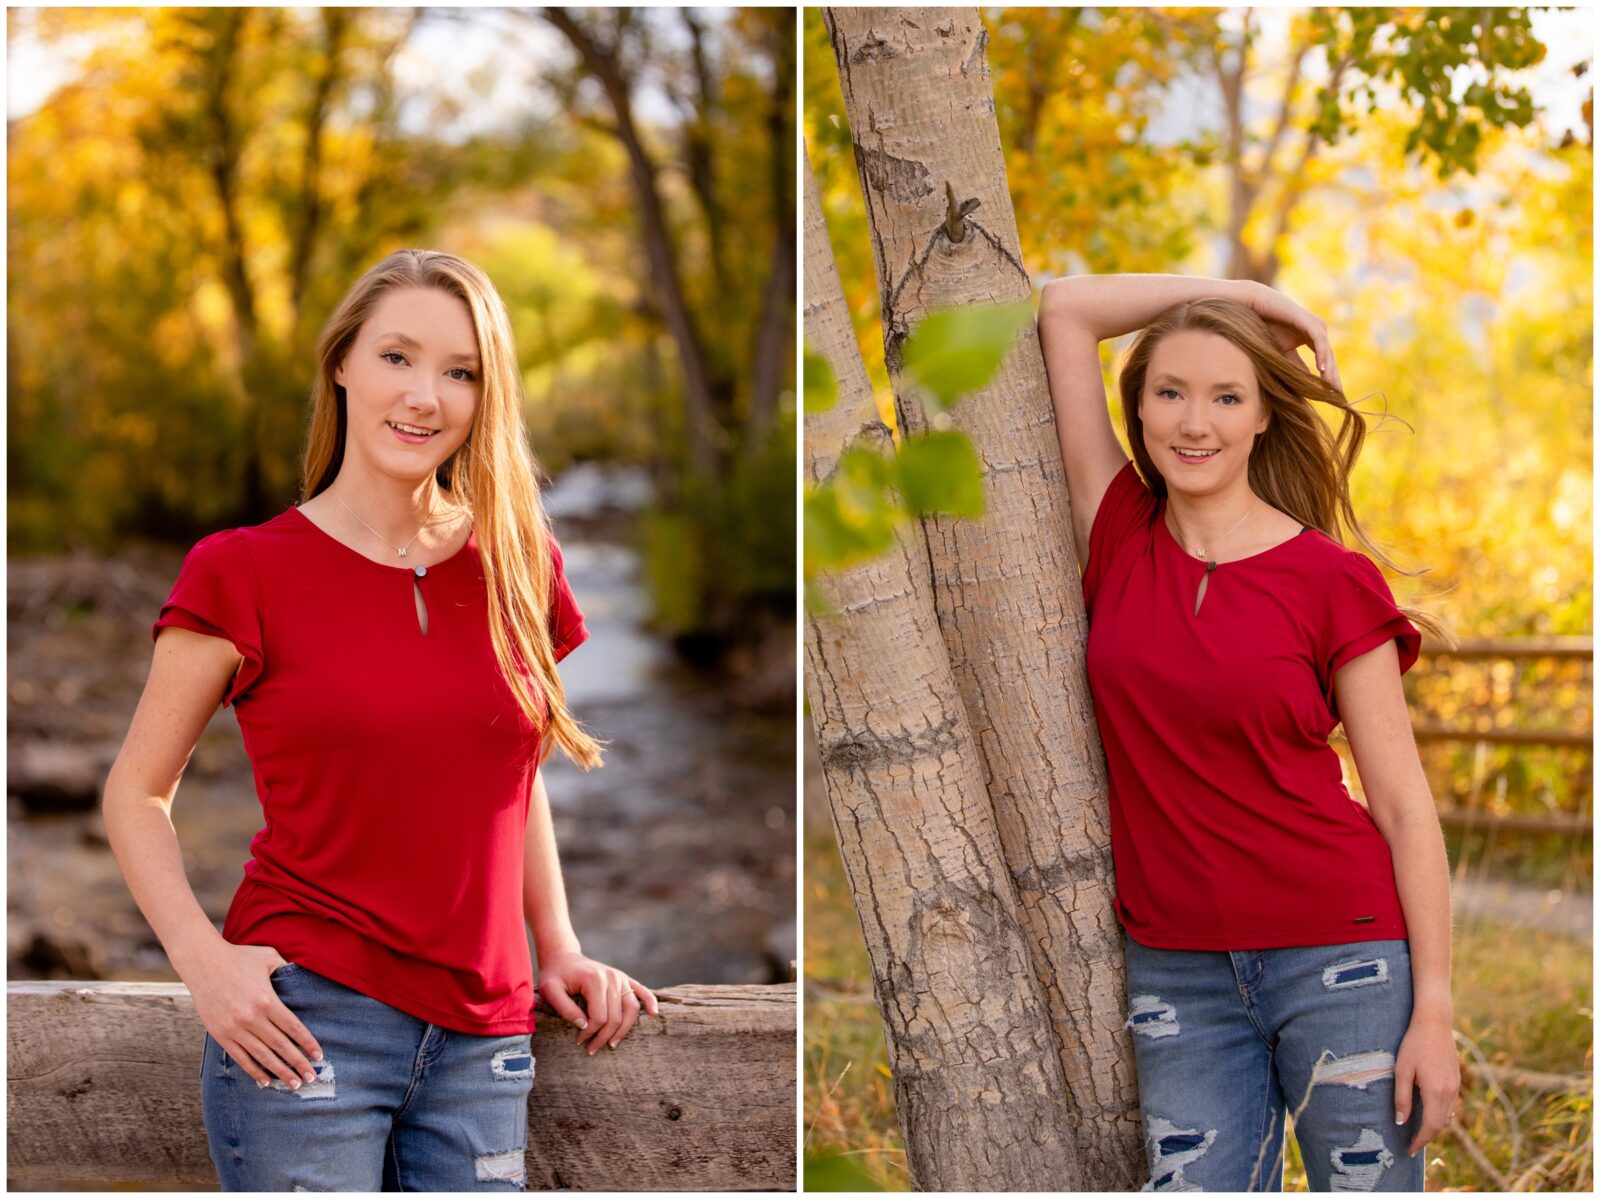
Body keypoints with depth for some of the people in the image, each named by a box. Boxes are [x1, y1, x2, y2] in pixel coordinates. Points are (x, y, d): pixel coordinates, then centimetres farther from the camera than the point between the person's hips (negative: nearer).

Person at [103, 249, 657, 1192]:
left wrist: (558, 950, 13)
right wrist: (204, 958, -11)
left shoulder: (517, 566, 9)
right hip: (306, 1022, -4)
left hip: (482, 1037, 4)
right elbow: (138, 794, 2)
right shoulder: (247, 572, -2)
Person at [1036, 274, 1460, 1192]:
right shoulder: (1122, 539, 4)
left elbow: (1404, 805, -3)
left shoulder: (1332, 580, -4)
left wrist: (1434, 1010, -8)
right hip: (1177, 970, 3)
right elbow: (1065, 309, 4)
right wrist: (1246, 293, 6)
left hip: (1339, 958, -3)